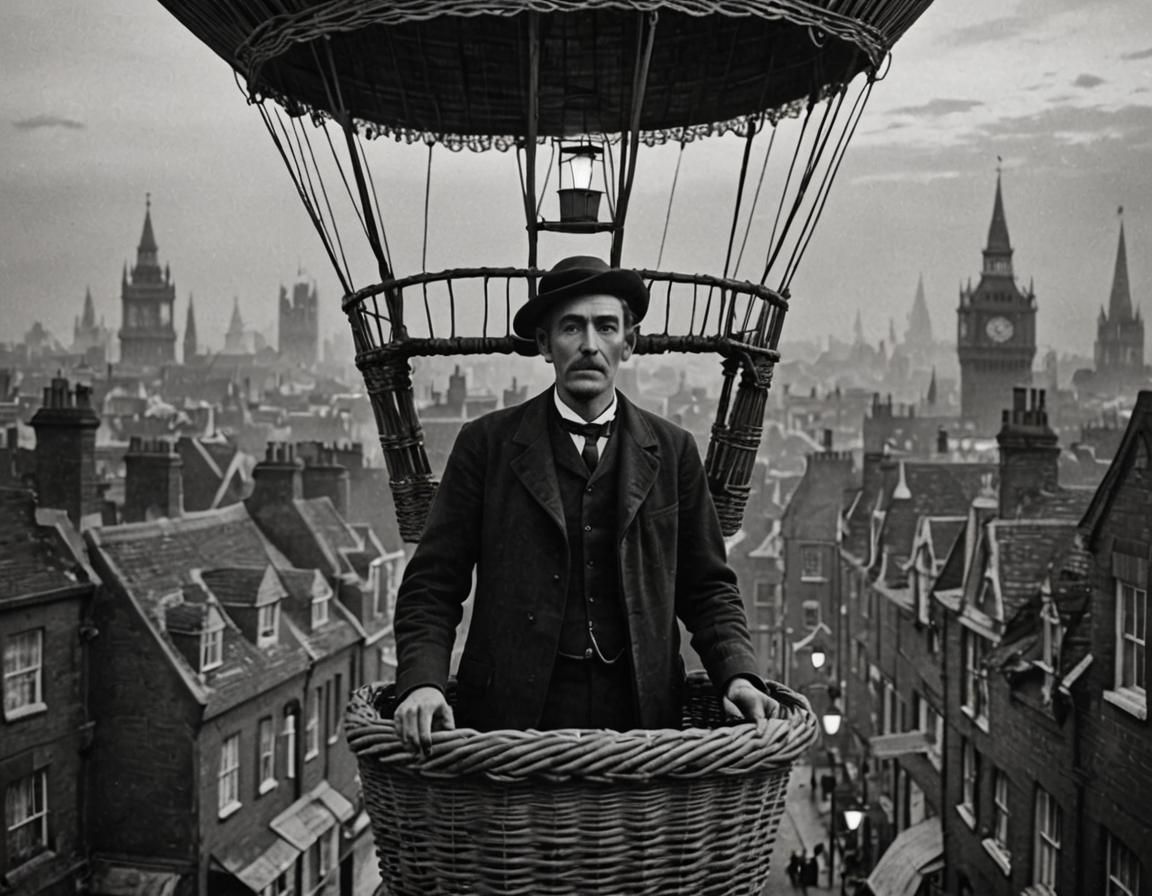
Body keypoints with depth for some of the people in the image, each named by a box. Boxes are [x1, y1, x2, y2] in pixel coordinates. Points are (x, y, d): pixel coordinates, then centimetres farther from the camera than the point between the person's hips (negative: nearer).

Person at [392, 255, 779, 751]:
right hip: (514, 711, -2)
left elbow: (708, 588, 13)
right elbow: (431, 587, 2)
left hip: (641, 709, 2)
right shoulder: (486, 444, 4)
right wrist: (422, 683, -14)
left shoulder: (672, 451, 9)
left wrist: (738, 673, -4)